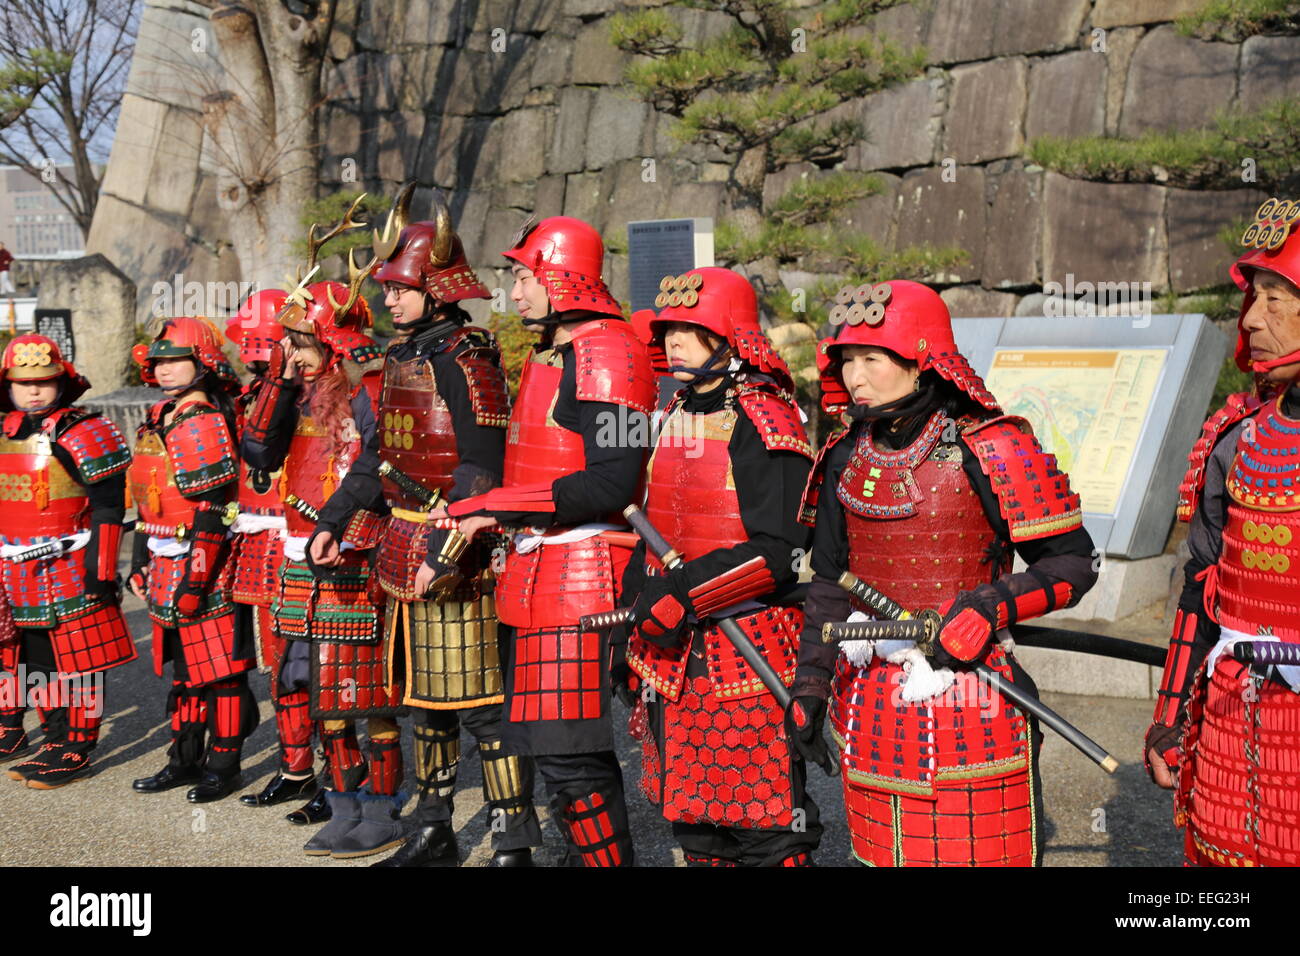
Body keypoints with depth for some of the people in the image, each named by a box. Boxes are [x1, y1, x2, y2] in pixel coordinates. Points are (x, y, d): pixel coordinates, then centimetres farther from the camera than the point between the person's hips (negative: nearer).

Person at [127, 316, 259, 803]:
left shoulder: (205, 423, -15)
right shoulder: (158, 422, 13)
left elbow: (211, 512, -19)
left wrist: (194, 579, -21)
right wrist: (141, 562, 18)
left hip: (204, 566, -9)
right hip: (167, 567, 9)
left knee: (220, 667, 1)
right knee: (182, 667, 17)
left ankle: (224, 764, 11)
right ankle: (185, 759, 28)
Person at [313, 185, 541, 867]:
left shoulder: (466, 361, -15)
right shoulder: (404, 356, 13)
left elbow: (481, 470, -21)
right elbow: (378, 453, 21)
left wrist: (444, 549, -27)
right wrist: (333, 520, 19)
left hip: (458, 549, -9)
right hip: (408, 543, 10)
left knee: (479, 696, -5)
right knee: (424, 690, 17)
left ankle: (513, 842, 4)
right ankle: (432, 834, 30)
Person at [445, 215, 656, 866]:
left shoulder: (605, 354, -12)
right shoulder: (549, 354, 20)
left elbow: (611, 484, -22)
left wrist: (494, 509, -18)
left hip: (582, 576, -10)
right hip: (541, 573, 10)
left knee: (567, 754, -10)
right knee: (563, 747, 15)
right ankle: (588, 854, 27)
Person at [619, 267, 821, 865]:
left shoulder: (763, 422, -13)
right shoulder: (673, 416, 12)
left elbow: (779, 550, -20)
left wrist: (683, 593, -22)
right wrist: (638, 600, 11)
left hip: (749, 649, -8)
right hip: (673, 646, 8)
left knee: (763, 824, -2)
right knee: (691, 809, 17)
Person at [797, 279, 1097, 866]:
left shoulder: (989, 449, -10)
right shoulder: (844, 458, 7)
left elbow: (1072, 561, -8)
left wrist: (989, 607, -22)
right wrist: (811, 683, 8)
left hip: (969, 707, -5)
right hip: (870, 712, 5)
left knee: (980, 853, 1)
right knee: (883, 853, 16)